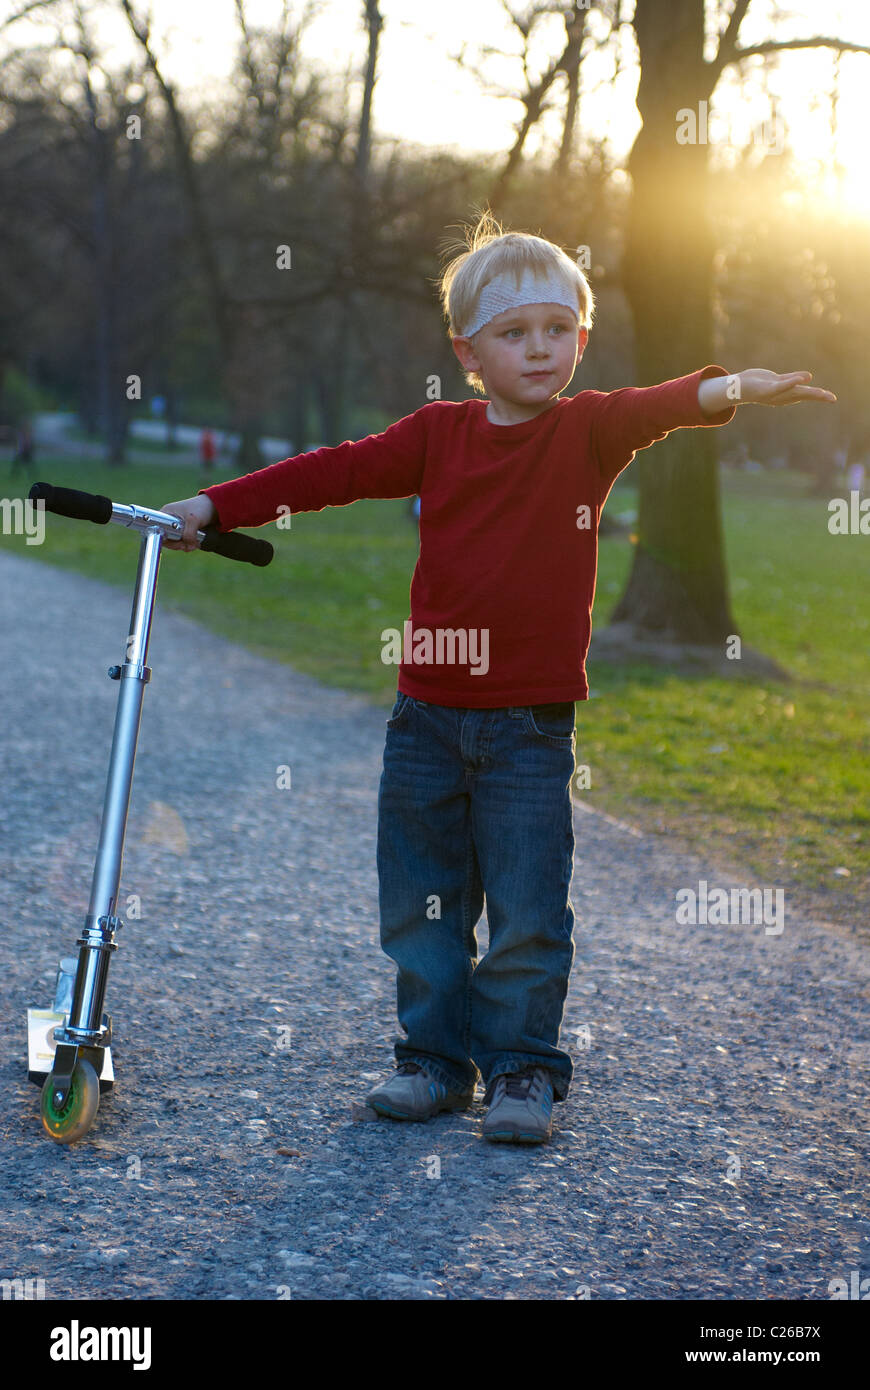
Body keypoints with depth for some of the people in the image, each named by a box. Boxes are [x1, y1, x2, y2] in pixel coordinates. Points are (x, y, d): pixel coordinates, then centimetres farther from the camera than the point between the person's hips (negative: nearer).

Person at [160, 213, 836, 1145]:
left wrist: (726, 387, -42)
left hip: (530, 723, -3)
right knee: (421, 901, 10)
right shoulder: (438, 436, 5)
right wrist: (212, 506, 2)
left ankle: (522, 1069, 16)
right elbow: (335, 472, 5)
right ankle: (434, 1058, 25)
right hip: (428, 712, 3)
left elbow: (659, 406, -21)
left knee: (527, 910, 0)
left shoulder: (588, 431, -2)